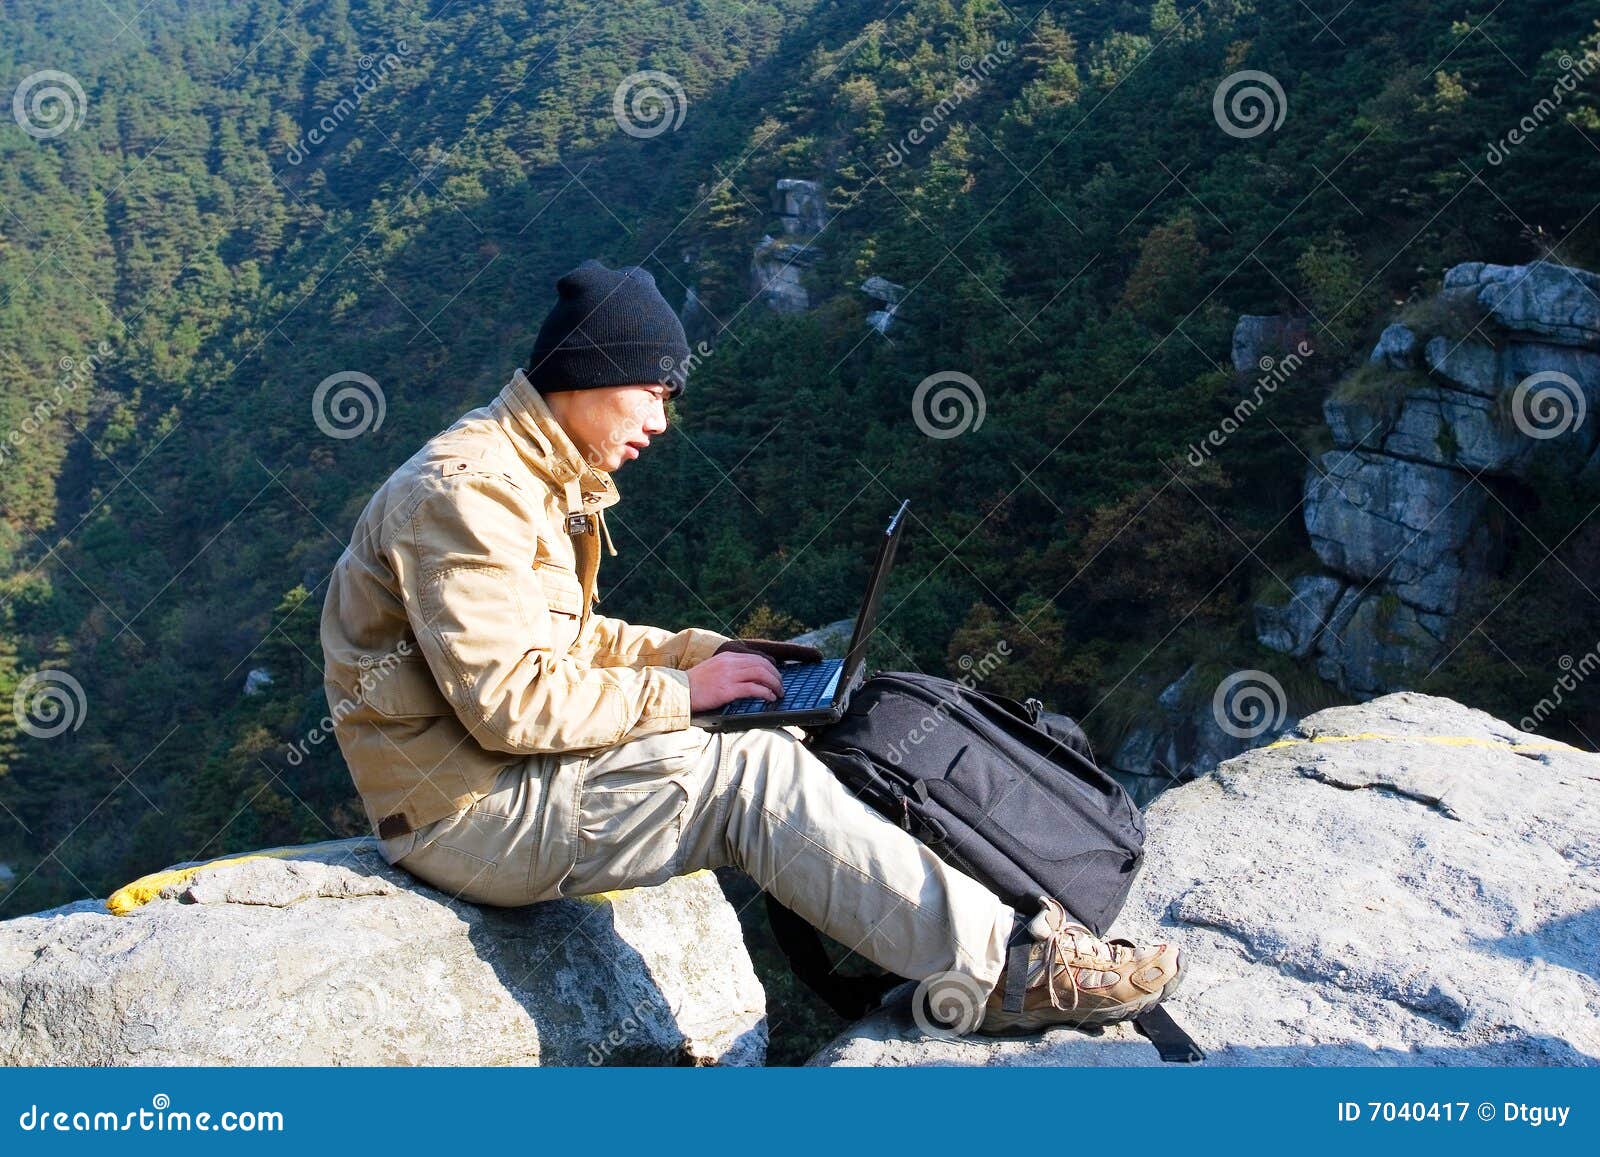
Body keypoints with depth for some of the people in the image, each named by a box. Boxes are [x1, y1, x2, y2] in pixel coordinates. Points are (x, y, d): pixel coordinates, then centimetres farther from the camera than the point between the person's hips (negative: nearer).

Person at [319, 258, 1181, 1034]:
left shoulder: (536, 475, 12)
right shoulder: (466, 490, -20)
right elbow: (509, 701, -26)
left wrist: (707, 650, 4)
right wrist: (681, 689, -16)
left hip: (515, 770, 10)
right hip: (461, 810, -9)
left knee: (773, 752, -1)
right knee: (754, 775, -21)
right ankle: (1005, 967, -18)